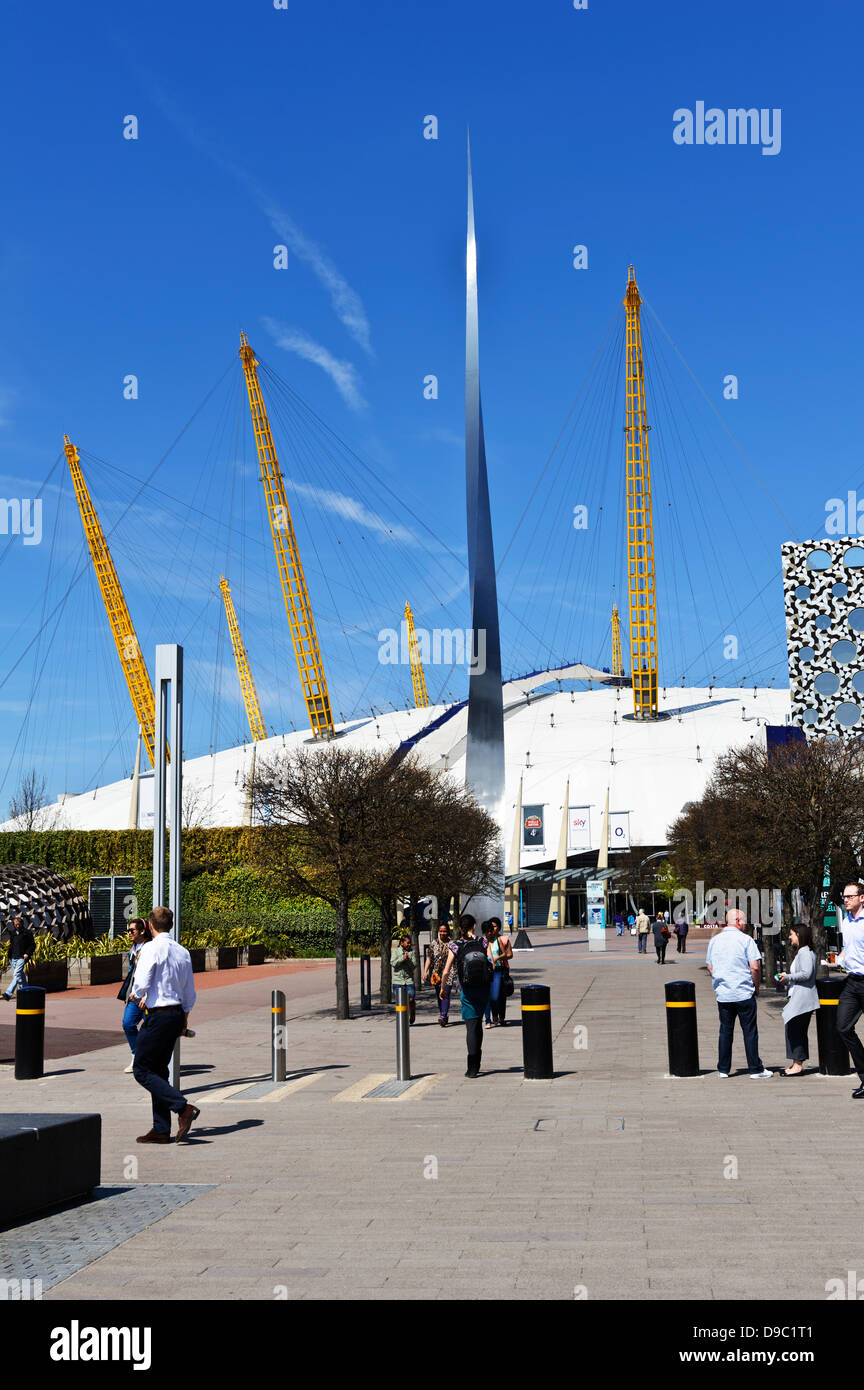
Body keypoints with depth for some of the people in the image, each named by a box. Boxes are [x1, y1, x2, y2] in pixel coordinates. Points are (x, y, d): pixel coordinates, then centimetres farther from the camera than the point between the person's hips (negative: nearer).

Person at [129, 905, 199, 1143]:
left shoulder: (151, 948, -12)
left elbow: (141, 985, -20)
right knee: (159, 1071, 13)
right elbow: (190, 994, 15)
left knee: (142, 1070, -1)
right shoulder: (183, 952, 10)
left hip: (157, 1016, -8)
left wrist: (135, 995, 3)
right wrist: (184, 1021, 27)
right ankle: (161, 1130, 12)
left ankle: (183, 1108, -15)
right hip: (177, 1014, 8)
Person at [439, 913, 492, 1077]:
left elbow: (446, 972, -5)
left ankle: (472, 1069, -3)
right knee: (478, 1025, 19)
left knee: (471, 1027, 3)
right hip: (484, 989, 2)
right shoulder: (483, 943, -2)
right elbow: (492, 964, -8)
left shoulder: (456, 946, -6)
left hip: (468, 990, -2)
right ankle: (476, 1065, 29)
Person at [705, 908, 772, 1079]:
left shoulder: (714, 940, 8)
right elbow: (755, 967, -12)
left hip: (722, 994, 4)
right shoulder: (745, 940, -8)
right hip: (744, 994, -4)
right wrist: (756, 987, 2)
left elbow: (710, 968, 13)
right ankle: (755, 1069, 5)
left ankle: (723, 1069, 11)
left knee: (725, 1031, 10)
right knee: (750, 1032, 2)